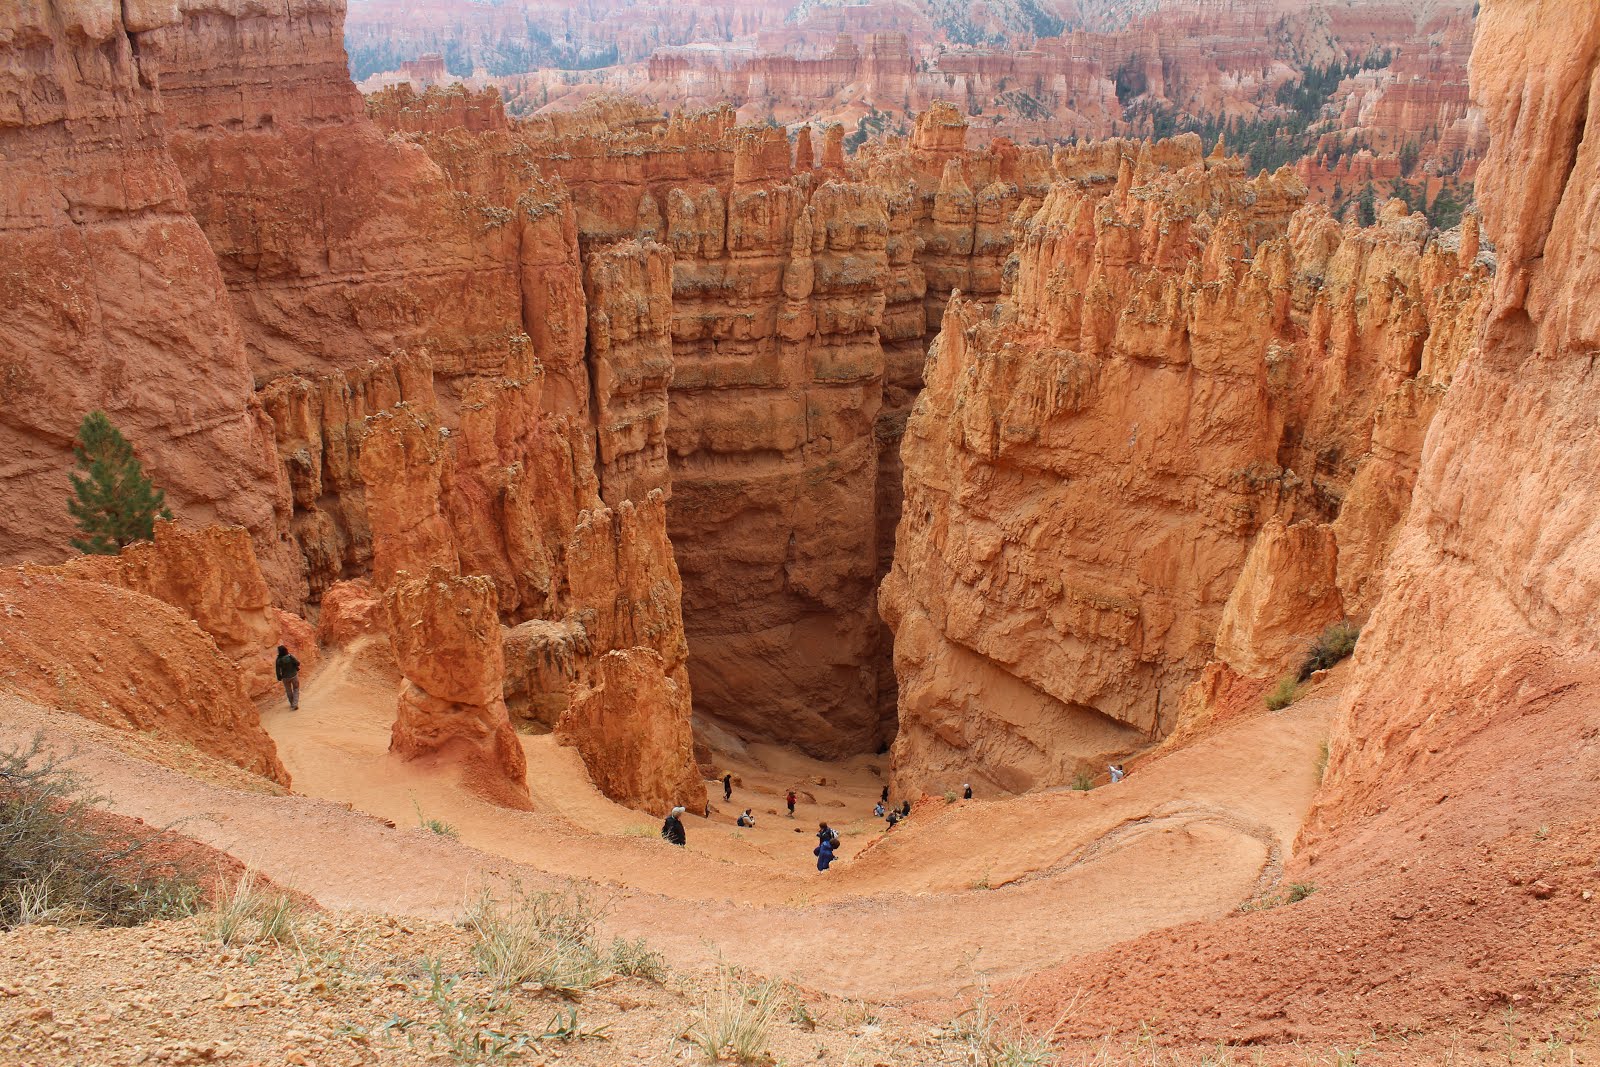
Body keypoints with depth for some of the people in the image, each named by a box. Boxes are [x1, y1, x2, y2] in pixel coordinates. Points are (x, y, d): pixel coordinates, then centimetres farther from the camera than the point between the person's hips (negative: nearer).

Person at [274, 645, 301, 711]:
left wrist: (279, 678, 5)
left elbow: (277, 670, -10)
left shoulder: (279, 660, -17)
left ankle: (292, 704, 36)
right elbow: (298, 663, -12)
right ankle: (295, 704, 0)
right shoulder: (290, 657, -21)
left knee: (288, 690, 23)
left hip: (285, 677, 1)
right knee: (296, 689, 14)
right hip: (294, 675, -1)